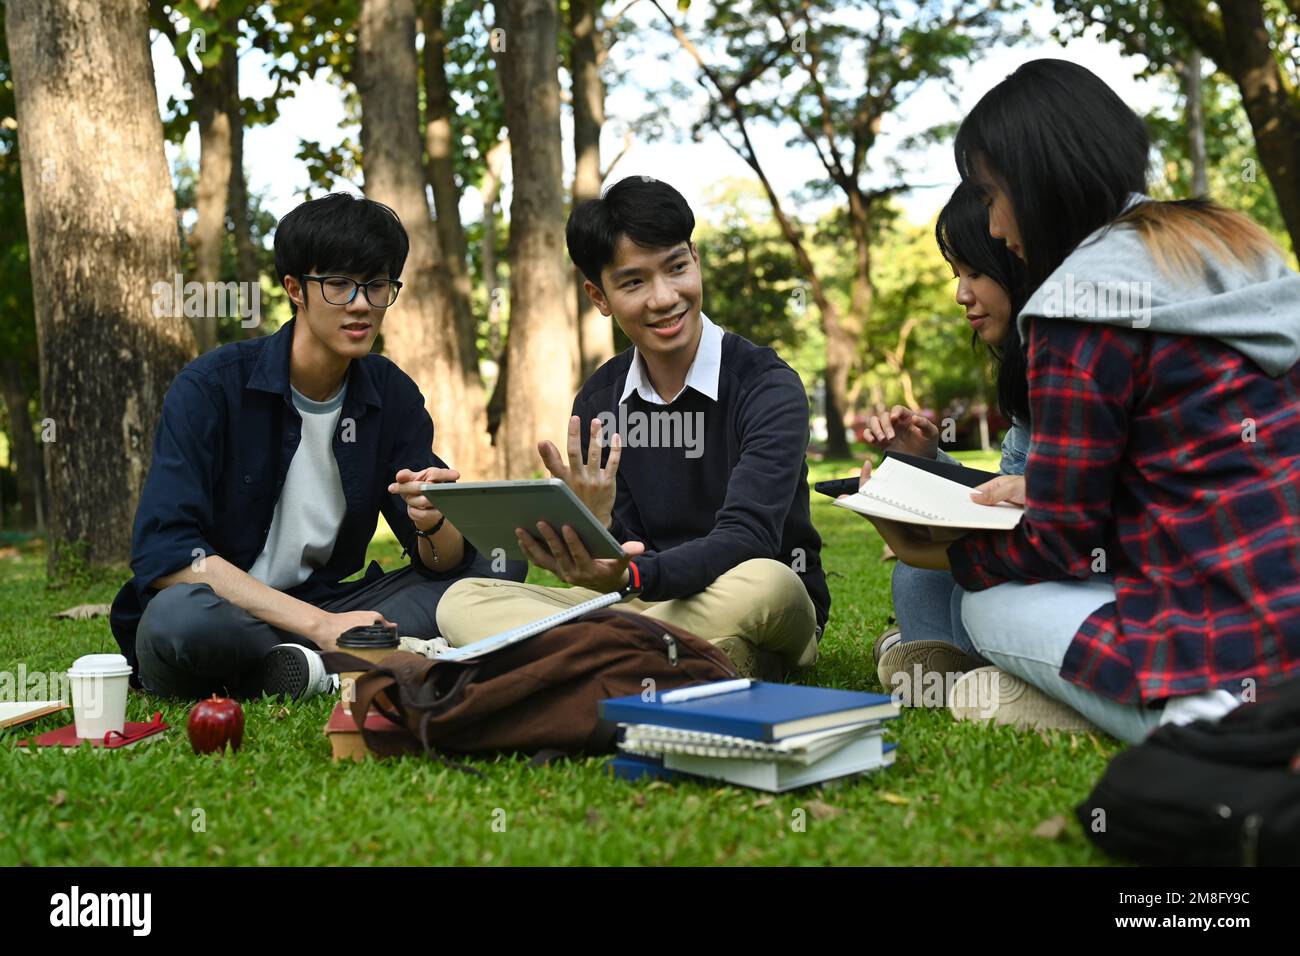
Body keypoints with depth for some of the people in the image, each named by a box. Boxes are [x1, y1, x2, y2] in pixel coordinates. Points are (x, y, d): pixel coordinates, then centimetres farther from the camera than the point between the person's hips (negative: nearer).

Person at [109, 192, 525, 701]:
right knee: (178, 616, -39)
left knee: (499, 562, -8)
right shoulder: (210, 386, -12)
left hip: (325, 611, 5)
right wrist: (319, 624, -27)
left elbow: (443, 561, -1)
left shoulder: (392, 396, 2)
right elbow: (164, 551, -22)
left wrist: (433, 524, -27)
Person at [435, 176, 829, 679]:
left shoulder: (766, 386, -12)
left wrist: (631, 578, -44)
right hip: (643, 607, 5)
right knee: (463, 601, -13)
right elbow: (626, 558, 0)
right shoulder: (597, 403, 3)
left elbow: (746, 539, -26)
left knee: (762, 582, -40)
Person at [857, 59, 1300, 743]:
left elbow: (1062, 543, -7)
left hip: (1236, 659, -10)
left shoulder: (1083, 302, -14)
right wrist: (1048, 486, 21)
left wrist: (929, 553, 9)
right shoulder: (1234, 244, 13)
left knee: (992, 602, 10)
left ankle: (1199, 712, -4)